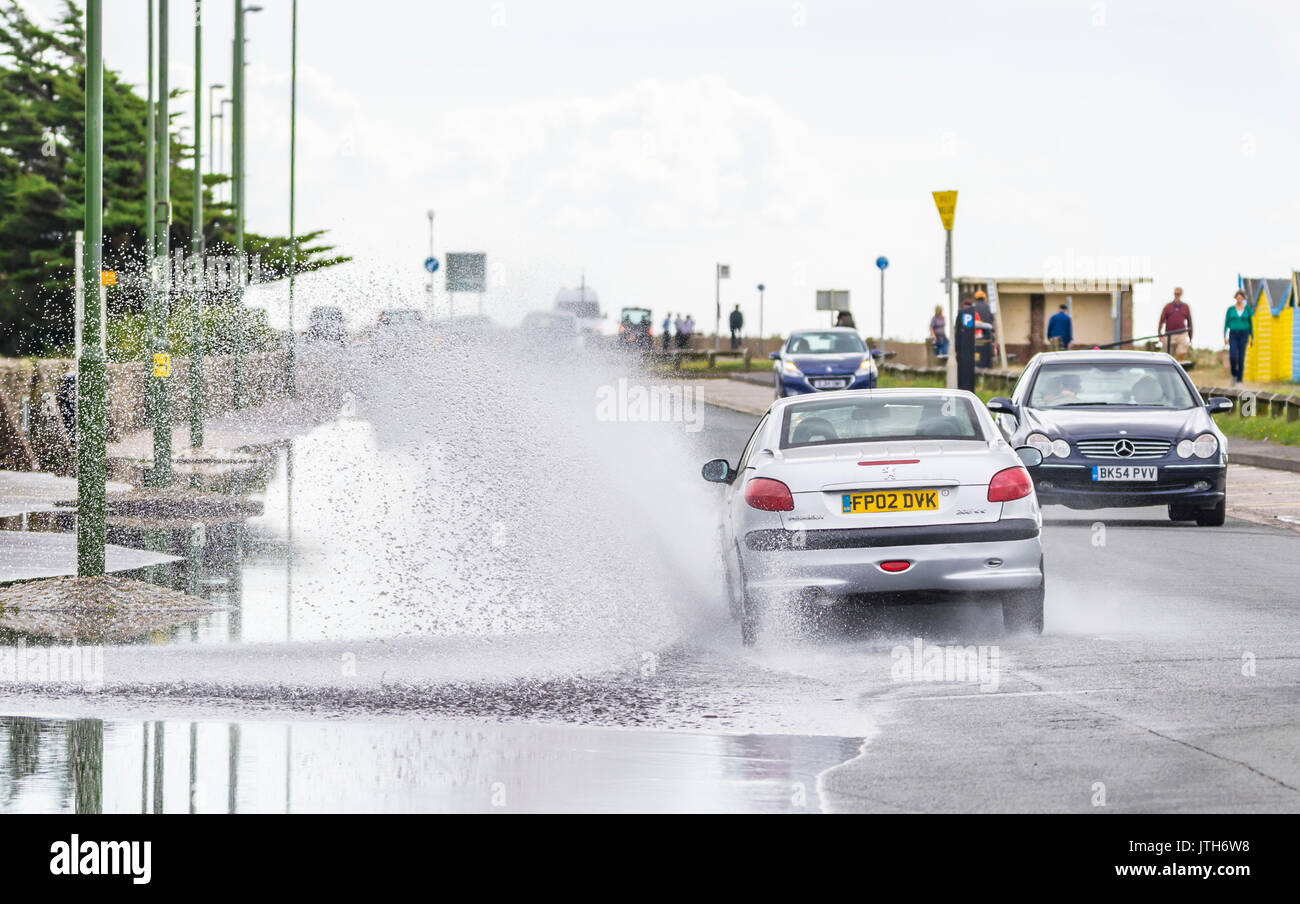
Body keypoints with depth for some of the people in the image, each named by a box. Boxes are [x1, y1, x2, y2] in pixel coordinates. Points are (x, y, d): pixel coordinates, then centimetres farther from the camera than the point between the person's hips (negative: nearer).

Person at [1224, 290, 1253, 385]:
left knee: (1241, 358, -4)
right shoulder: (1231, 309, 2)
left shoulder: (1247, 308, 3)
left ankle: (1239, 380, 3)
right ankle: (1234, 375, 14)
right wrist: (1225, 336, -7)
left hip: (1244, 335, 0)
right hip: (1233, 335, 0)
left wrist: (1252, 338, 7)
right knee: (1232, 357, -13)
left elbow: (1250, 323, 8)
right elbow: (1226, 323, 2)